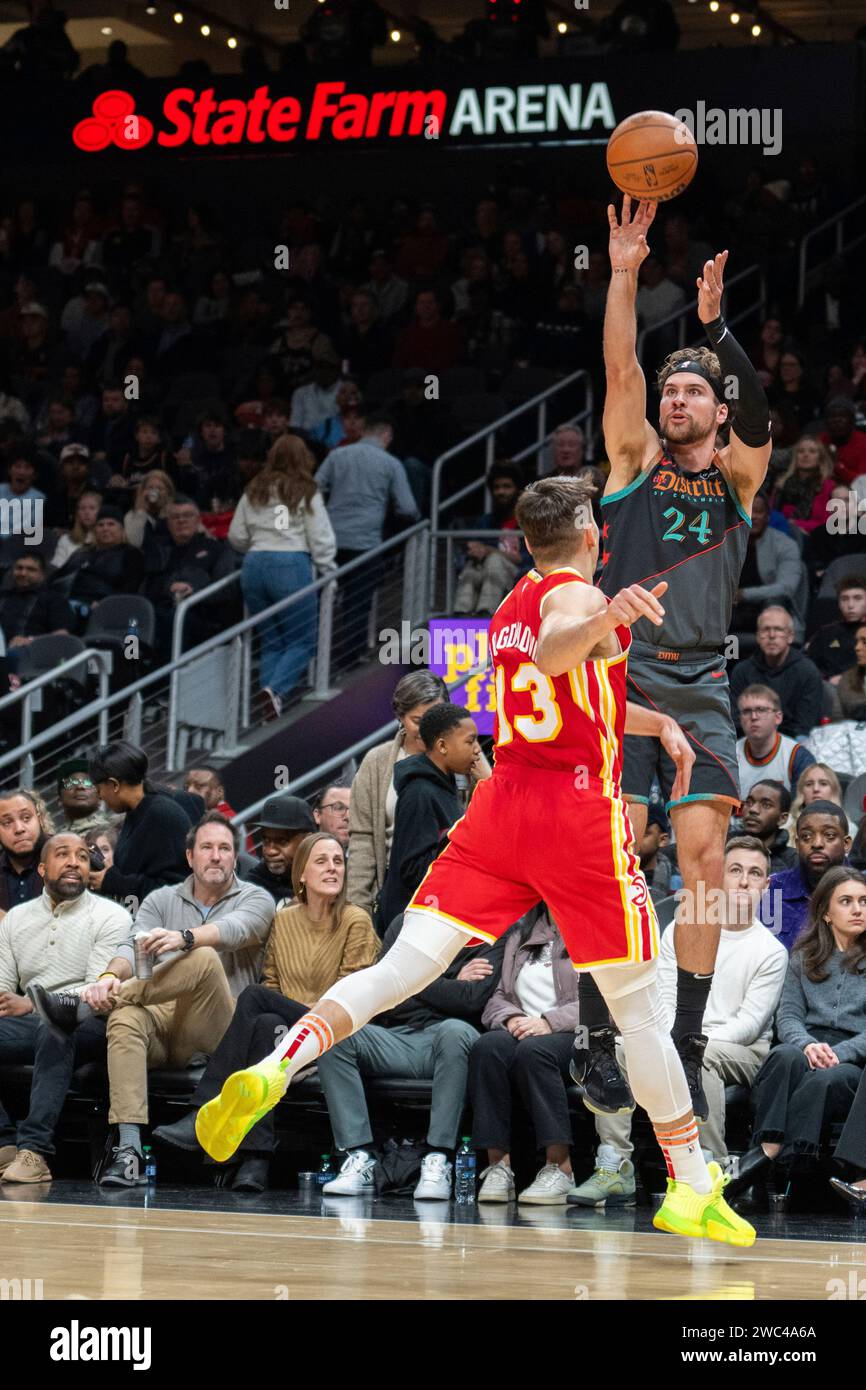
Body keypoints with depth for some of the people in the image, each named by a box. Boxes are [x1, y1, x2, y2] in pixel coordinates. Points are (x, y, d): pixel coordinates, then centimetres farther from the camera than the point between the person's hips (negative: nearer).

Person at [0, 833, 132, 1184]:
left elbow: (101, 990, -9)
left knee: (56, 1026, -40)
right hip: (34, 1026, 5)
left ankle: (34, 1151, -45)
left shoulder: (111, 917, 3)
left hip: (89, 1026, -5)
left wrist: (31, 1005, -19)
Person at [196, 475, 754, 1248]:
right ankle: (691, 1190, 13)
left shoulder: (512, 606, 20)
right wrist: (605, 620, -47)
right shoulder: (577, 597, -6)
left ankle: (275, 1068, -28)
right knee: (638, 1005, 6)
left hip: (501, 806, 6)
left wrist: (659, 723, 27)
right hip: (579, 810, -6)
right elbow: (550, 656, -30)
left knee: (402, 968, -5)